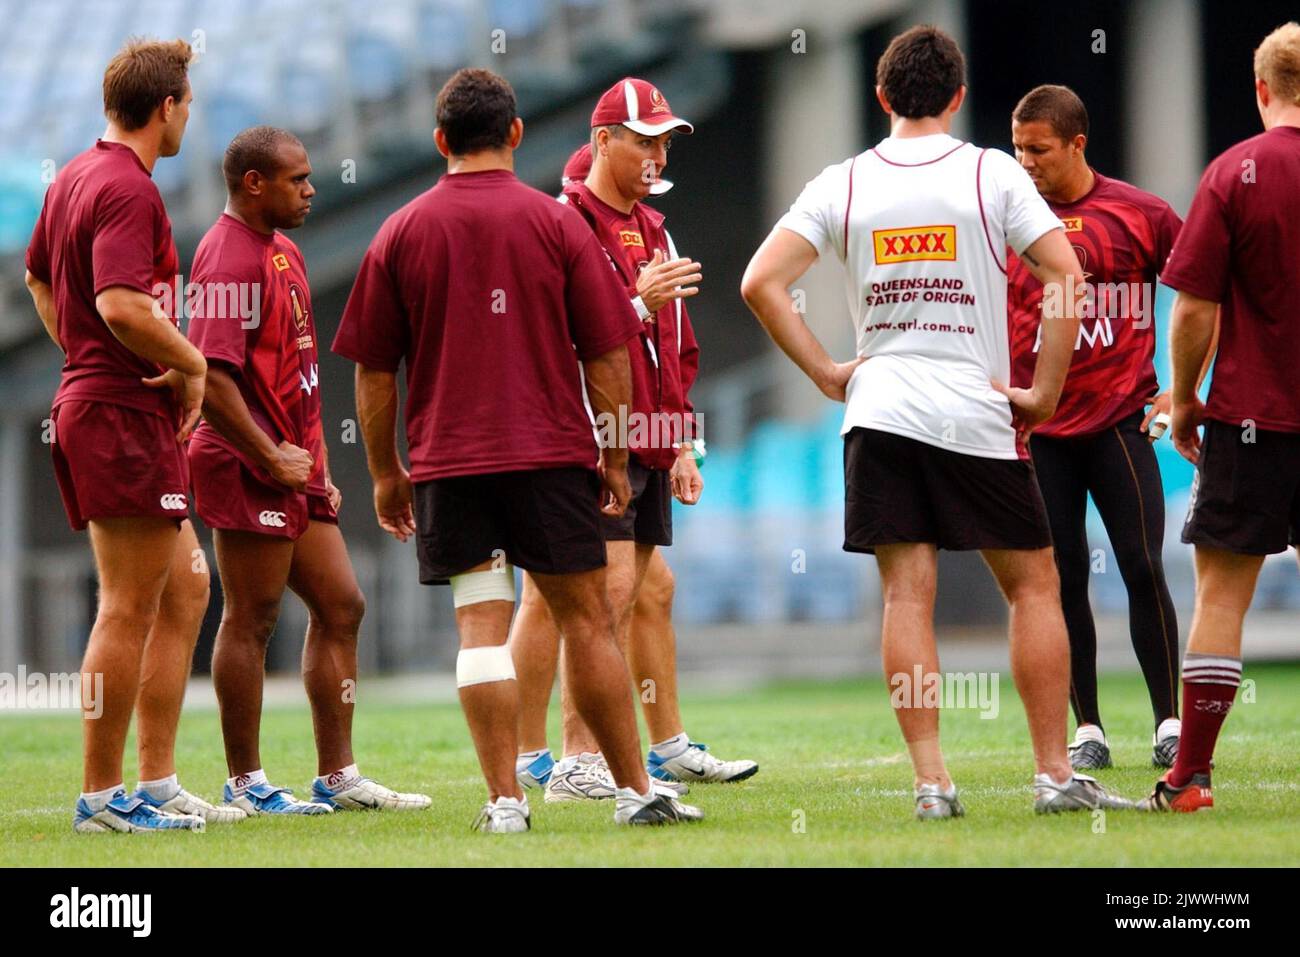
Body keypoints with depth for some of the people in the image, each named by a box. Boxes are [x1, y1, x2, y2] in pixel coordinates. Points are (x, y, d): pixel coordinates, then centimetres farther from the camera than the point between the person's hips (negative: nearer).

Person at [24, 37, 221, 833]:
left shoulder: (75, 177, 15)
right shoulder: (128, 190, -17)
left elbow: (40, 277, 29)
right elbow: (121, 305, -28)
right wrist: (190, 363, -14)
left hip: (88, 401, 10)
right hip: (126, 417, -10)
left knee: (184, 590, 15)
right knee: (129, 611, -5)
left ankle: (158, 786, 16)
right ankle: (103, 797, 0)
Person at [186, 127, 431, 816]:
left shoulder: (280, 252, 18)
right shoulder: (230, 259, -15)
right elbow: (210, 376, -23)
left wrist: (315, 466, 21)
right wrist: (270, 457, -20)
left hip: (293, 466, 10)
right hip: (249, 468, -10)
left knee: (339, 607, 11)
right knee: (251, 620, -4)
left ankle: (337, 777, 15)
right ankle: (246, 785, 2)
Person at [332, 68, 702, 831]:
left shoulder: (401, 233, 3)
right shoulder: (557, 223, -1)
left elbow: (373, 369, 5)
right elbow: (607, 354, -1)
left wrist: (385, 471, 14)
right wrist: (616, 460, 8)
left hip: (447, 463, 1)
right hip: (553, 454, -1)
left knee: (481, 624, 1)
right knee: (587, 619, 5)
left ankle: (505, 799, -5)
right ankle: (635, 790, 8)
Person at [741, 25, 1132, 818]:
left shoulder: (843, 184, 4)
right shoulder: (992, 173, -2)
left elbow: (762, 283, -2)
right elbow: (1065, 275, -11)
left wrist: (825, 373, 4)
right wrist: (1044, 394, -4)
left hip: (879, 410, 2)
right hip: (977, 414, -2)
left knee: (907, 594, 2)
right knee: (1034, 583, 9)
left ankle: (932, 782, -4)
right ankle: (1056, 774, 8)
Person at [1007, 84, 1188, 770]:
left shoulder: (1139, 215, 0)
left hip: (1121, 420, -1)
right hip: (1038, 426, 1)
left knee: (1144, 568, -6)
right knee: (1064, 579, 3)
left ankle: (1169, 725, 2)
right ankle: (1087, 731, 9)